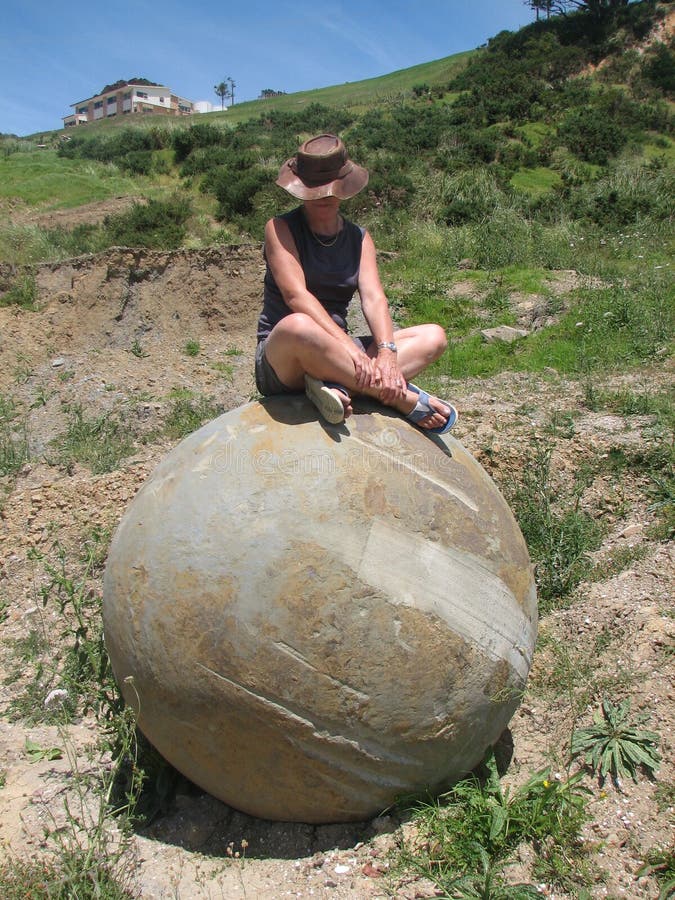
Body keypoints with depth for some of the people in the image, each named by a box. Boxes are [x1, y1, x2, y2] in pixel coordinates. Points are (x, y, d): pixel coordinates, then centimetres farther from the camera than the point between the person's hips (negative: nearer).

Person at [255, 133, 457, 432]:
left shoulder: (359, 238, 11)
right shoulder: (281, 228, -2)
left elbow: (374, 298, -5)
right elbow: (295, 295, -19)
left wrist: (387, 351, -25)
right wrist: (349, 346, -31)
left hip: (335, 355, 5)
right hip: (282, 359, -5)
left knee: (433, 337, -8)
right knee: (299, 325, -41)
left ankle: (339, 385, -32)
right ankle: (402, 397, -28)